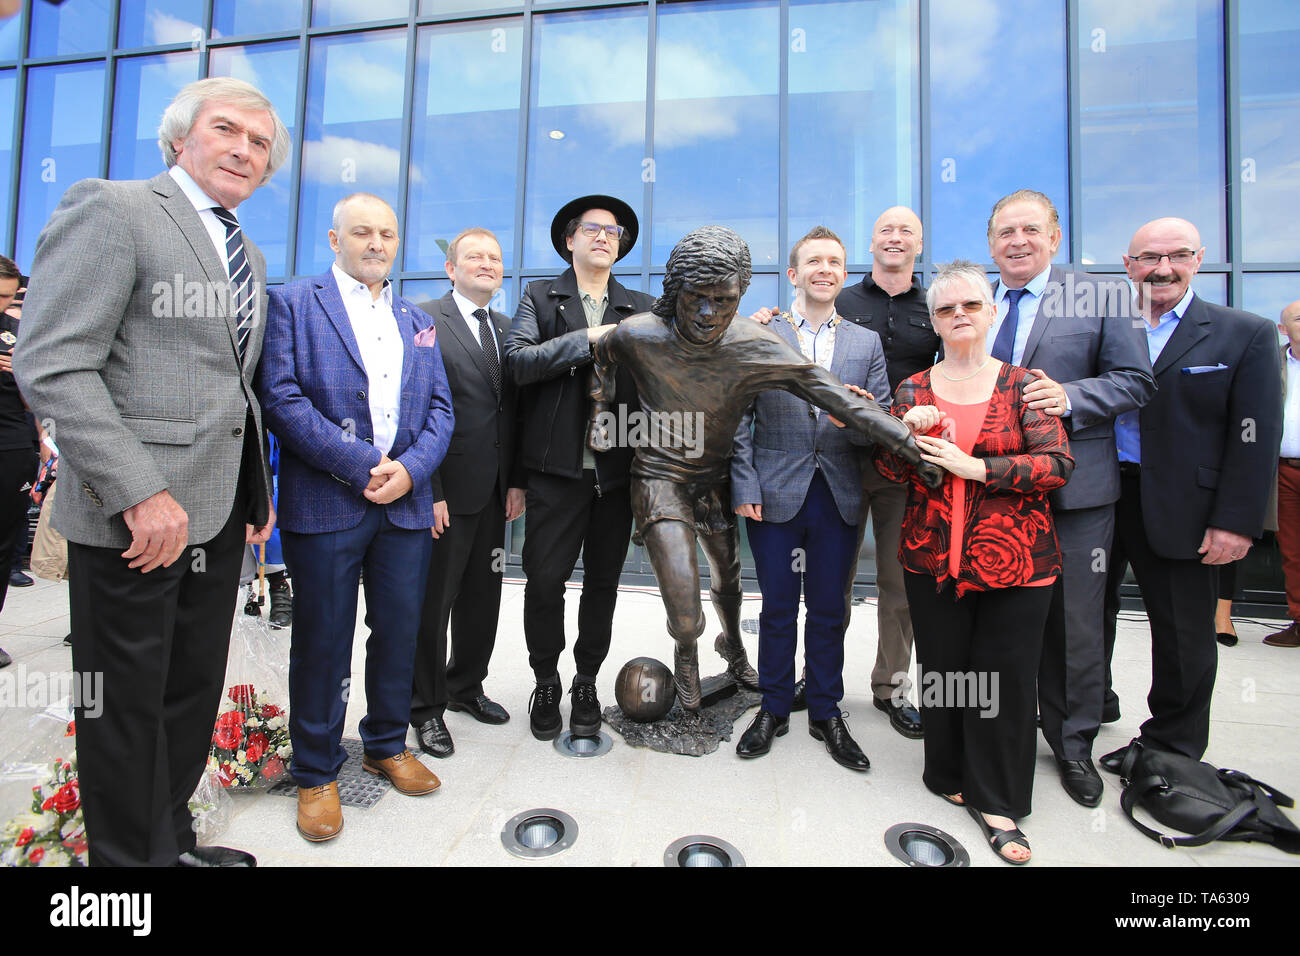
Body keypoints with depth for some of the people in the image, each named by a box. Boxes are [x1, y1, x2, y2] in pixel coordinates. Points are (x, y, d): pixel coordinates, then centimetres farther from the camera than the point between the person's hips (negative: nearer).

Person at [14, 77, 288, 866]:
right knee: (127, 705, 8)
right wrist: (139, 491, -21)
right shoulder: (111, 210, -6)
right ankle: (132, 854, 26)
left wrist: (259, 487, 15)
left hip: (219, 511, 8)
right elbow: (51, 366, -15)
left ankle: (174, 840, 35)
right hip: (133, 517, -7)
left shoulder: (247, 256, 17)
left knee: (194, 695, 17)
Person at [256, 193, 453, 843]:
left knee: (399, 633, 12)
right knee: (322, 641, 5)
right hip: (324, 503, -4)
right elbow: (281, 397, -9)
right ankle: (316, 773, 23)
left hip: (407, 502, 4)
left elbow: (440, 409, 11)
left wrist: (409, 469, -8)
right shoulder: (293, 303, 3)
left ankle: (387, 746, 32)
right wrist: (364, 466, -15)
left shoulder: (418, 322, 17)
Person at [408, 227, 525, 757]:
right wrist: (428, 490, -15)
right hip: (445, 492, -6)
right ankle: (426, 705, 23)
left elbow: (514, 411, 13)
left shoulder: (506, 329, 14)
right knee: (433, 602, 5)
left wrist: (517, 481, 7)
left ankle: (466, 686, 35)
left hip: (495, 491, 6)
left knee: (483, 597, 16)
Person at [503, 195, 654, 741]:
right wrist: (590, 337, -13)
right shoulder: (539, 298, 7)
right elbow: (518, 361, -9)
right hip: (557, 470, -2)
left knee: (603, 583, 11)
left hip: (618, 471, 2)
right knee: (544, 580, 1)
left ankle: (586, 684, 29)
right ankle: (546, 683, 24)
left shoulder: (642, 308, 13)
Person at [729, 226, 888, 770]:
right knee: (777, 607, 9)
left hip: (839, 498, 2)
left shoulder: (866, 343, 10)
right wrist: (744, 487, -9)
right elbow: (738, 419, -1)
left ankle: (827, 712, 29)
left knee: (829, 610, 12)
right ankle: (774, 708, 28)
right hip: (776, 495, -2)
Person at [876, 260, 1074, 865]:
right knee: (942, 671, 9)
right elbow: (890, 472, 6)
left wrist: (975, 466, -16)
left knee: (1005, 677, 3)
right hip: (932, 559, 2)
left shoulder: (1022, 385, 2)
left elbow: (1059, 464, -7)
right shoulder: (913, 391, 7)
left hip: (1015, 561, -1)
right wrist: (909, 434, -13)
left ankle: (996, 802, 21)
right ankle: (952, 776, 31)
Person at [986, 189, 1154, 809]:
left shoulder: (1100, 297, 1)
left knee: (1075, 623, 7)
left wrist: (1070, 398, -19)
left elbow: (1136, 381, -2)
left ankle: (1074, 744, 28)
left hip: (1072, 488, -2)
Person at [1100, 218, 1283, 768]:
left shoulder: (1246, 335, 0)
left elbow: (1256, 438, -5)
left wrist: (1236, 522, -11)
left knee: (1184, 637, 10)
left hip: (1182, 511, -2)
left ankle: (1169, 749, 30)